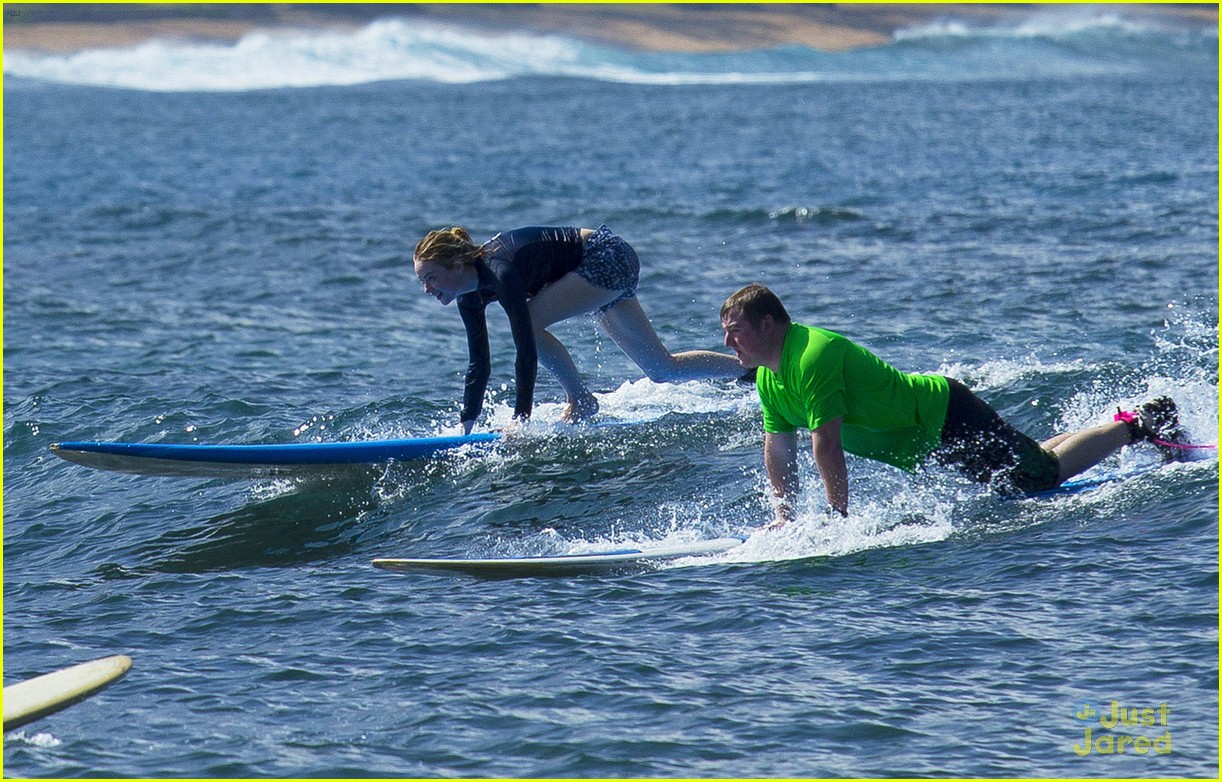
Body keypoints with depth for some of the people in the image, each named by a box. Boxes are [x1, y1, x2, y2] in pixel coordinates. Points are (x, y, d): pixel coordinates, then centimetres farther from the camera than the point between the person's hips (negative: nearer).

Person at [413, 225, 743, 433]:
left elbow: (526, 350, -35)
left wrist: (520, 421, -37)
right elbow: (479, 365, 2)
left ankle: (581, 400, -8)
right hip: (601, 267, 9)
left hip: (608, 257, -9)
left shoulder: (499, 272, -32)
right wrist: (466, 429, 0)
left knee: (530, 325, -25)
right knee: (664, 369, 16)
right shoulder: (469, 294, -7)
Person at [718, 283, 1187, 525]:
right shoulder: (769, 378, 1)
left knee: (1042, 477, -6)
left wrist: (839, 517, -27)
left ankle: (1140, 425, 9)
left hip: (948, 420, -9)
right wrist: (784, 515, 1)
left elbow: (827, 444, -30)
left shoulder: (813, 359, -29)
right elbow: (779, 447, 8)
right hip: (929, 442, 9)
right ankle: (1133, 424, 34)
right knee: (1025, 464, 21)